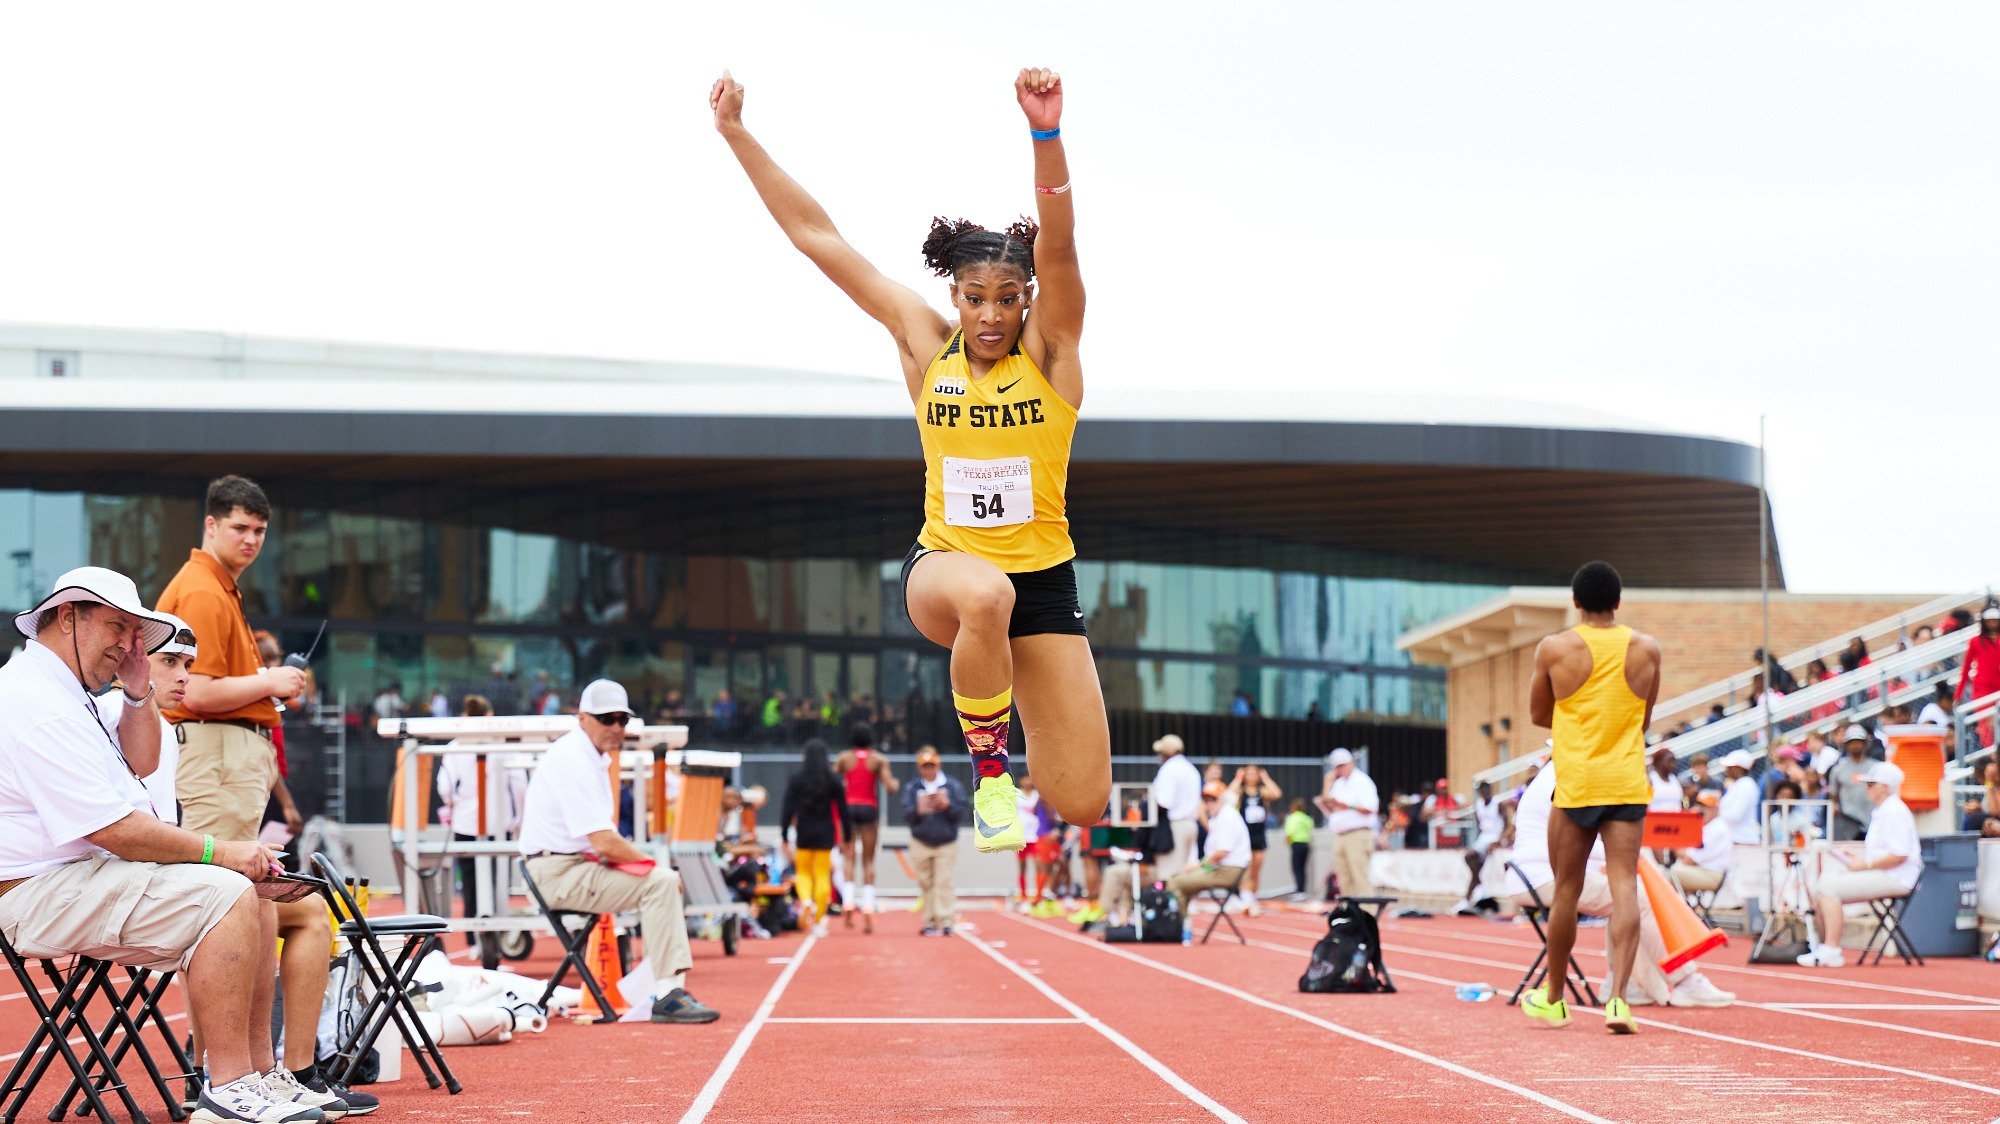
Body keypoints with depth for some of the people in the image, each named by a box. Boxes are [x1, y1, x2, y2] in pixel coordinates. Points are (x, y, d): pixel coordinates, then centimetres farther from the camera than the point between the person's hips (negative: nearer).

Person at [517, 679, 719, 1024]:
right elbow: (605, 843, -24)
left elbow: (605, 836, 18)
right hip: (560, 872, -11)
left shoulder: (594, 756, 14)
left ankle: (674, 986, 7)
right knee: (659, 882, -20)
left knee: (668, 879, 11)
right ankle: (666, 996, -22)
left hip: (581, 863, 11)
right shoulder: (575, 761, -19)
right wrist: (649, 862, -9)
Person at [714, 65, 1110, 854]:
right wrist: (736, 135, -4)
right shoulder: (925, 343, 0)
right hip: (943, 561, 0)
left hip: (1042, 575, 0)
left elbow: (1057, 244, -23)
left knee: (1082, 803, -6)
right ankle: (989, 774, -19)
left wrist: (1046, 132, -41)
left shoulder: (1049, 350, -5)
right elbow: (817, 237, -1)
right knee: (985, 596, -41)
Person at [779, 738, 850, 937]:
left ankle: (805, 901, -17)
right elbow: (842, 810, 1)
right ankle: (818, 922, 3)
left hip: (803, 833, 0)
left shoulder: (796, 779, -3)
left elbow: (787, 809, -5)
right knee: (823, 875, 5)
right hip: (825, 834, 0)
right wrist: (847, 836, 8)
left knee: (803, 872, 14)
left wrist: (784, 836, -2)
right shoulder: (833, 780, -1)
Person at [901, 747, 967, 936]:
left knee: (944, 884, -11)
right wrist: (918, 810, -22)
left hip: (946, 844, -2)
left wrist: (947, 805, -18)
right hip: (921, 843, 2)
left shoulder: (953, 785, 2)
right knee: (926, 885, 4)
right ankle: (930, 922, 10)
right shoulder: (912, 788, 5)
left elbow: (960, 815, -1)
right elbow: (906, 816, -3)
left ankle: (946, 922, -14)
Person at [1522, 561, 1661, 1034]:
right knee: (1624, 887, -4)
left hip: (1575, 783, -1)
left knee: (1566, 891, 10)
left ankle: (1553, 999, 23)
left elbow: (1538, 714, 9)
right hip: (1628, 782, 1)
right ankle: (1617, 996, -19)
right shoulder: (1647, 649, 3)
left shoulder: (1554, 649, -4)